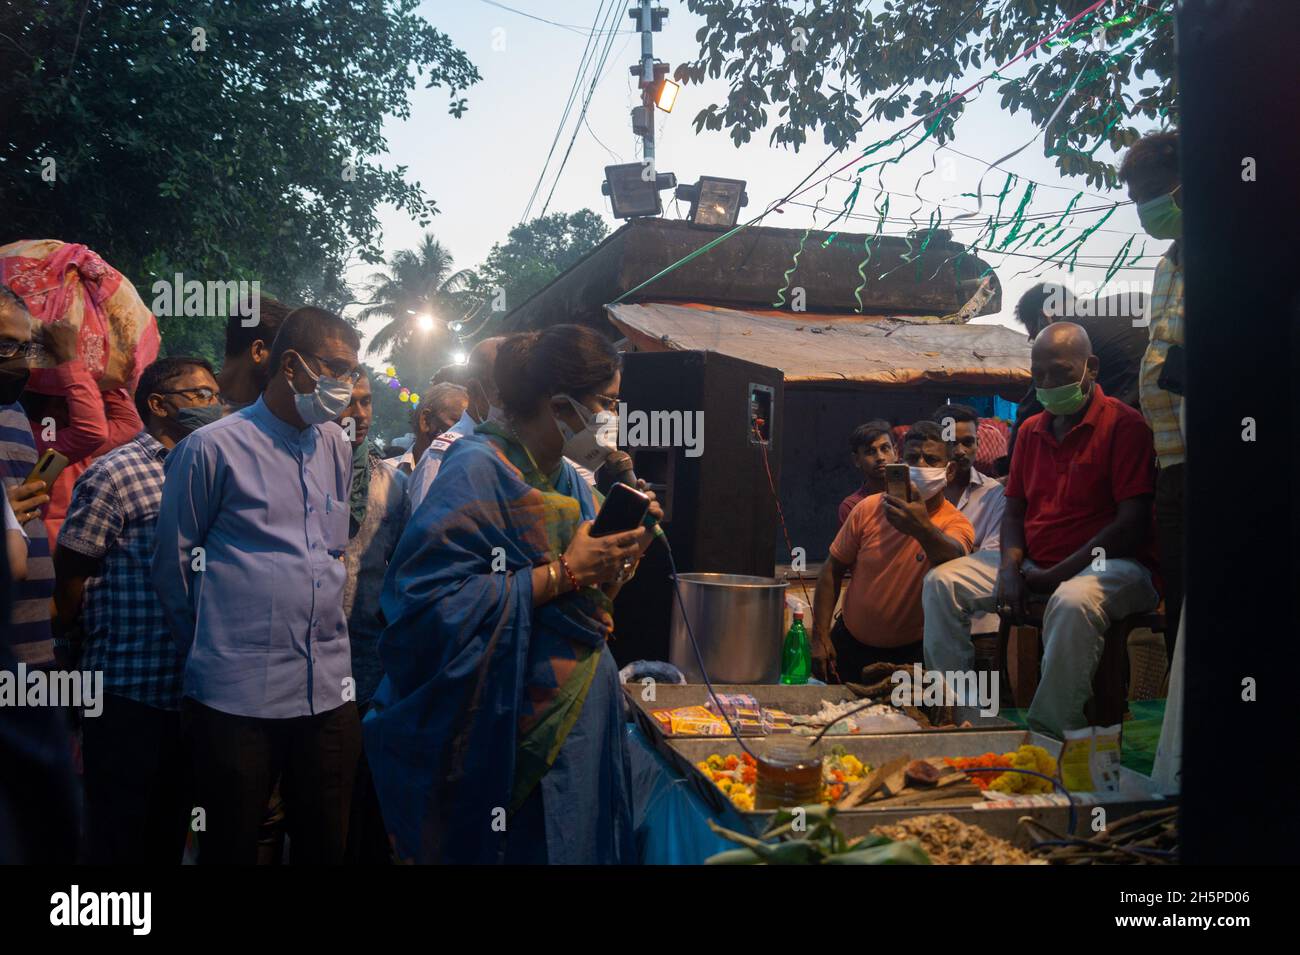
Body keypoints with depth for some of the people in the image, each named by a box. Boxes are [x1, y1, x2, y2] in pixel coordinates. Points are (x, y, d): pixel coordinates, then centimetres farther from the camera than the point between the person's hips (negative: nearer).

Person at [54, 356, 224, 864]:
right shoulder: (115, 474, -11)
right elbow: (69, 576, -9)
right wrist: (80, 649, -1)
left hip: (189, 690, 6)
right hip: (129, 693, -6)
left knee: (171, 837, 17)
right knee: (121, 843, 6)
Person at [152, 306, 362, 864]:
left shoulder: (337, 448, 10)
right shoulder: (213, 448, -6)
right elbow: (172, 564, 1)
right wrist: (209, 650, 10)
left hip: (328, 689, 5)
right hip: (237, 693, -4)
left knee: (326, 846, 14)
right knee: (232, 847, 10)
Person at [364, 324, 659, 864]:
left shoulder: (571, 483, 9)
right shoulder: (478, 469, -16)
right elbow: (432, 602, -26)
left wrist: (622, 556, -3)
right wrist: (564, 572, -23)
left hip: (581, 719, 8)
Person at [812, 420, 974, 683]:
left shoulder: (956, 524, -13)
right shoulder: (869, 508, -6)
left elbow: (953, 557, -38)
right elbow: (833, 570, 2)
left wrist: (923, 529, -59)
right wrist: (820, 636, -3)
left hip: (910, 653, -2)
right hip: (849, 644, 2)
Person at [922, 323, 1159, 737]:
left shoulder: (1124, 424, -8)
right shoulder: (1031, 430, 15)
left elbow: (1133, 523, -15)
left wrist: (1054, 576, -16)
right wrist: (1010, 567, -6)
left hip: (1107, 562, -7)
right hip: (1032, 563, 7)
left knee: (1073, 601, -40)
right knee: (941, 582, -9)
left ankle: (1049, 732, -27)